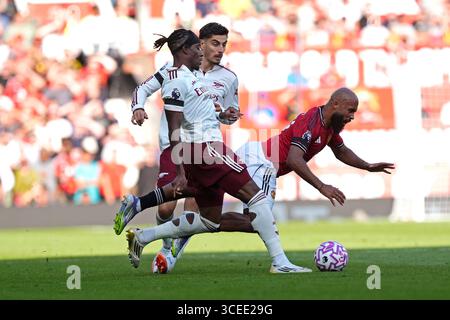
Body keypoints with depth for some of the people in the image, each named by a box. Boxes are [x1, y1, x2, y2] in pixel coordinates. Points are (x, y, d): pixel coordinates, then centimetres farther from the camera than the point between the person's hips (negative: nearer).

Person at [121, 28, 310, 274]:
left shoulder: (187, 76, 17)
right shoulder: (177, 81, -12)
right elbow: (174, 131, -17)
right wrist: (181, 173, -21)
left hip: (206, 150, 11)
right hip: (205, 148, -11)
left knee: (210, 220, 14)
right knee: (255, 195, -10)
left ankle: (142, 237, 18)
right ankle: (279, 262, -11)